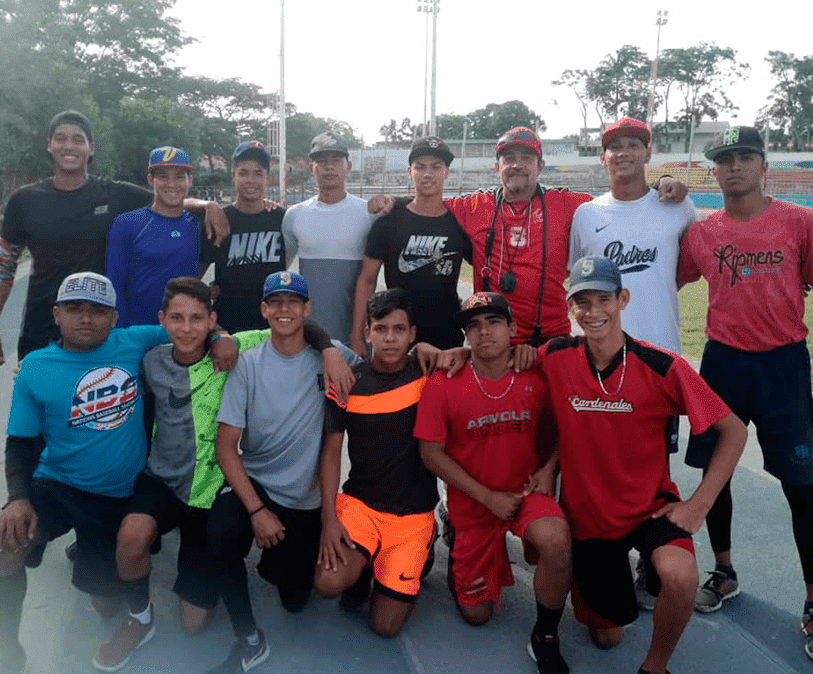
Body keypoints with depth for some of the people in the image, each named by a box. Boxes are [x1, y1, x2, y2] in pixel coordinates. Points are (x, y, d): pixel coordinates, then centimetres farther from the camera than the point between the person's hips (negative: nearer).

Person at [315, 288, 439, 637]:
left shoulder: (428, 373, -6)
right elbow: (332, 450, -1)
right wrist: (329, 517, -10)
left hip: (413, 512, -1)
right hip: (359, 502, 1)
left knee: (385, 625, -4)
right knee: (328, 584, -24)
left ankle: (419, 556, 25)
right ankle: (361, 565, 12)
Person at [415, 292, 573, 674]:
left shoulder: (534, 380, -10)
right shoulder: (442, 386, -15)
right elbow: (431, 453, -11)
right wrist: (489, 498, -14)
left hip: (525, 492, 1)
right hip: (472, 504, 0)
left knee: (557, 542, -34)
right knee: (476, 614, 10)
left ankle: (545, 637, -5)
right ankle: (456, 545, 42)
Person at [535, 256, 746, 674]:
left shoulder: (661, 368, -19)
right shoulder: (555, 358, -12)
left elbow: (733, 431, -11)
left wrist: (699, 504, -16)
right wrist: (547, 468, -6)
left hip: (651, 506, -2)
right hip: (585, 511, 2)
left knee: (680, 576, -35)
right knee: (606, 635, 13)